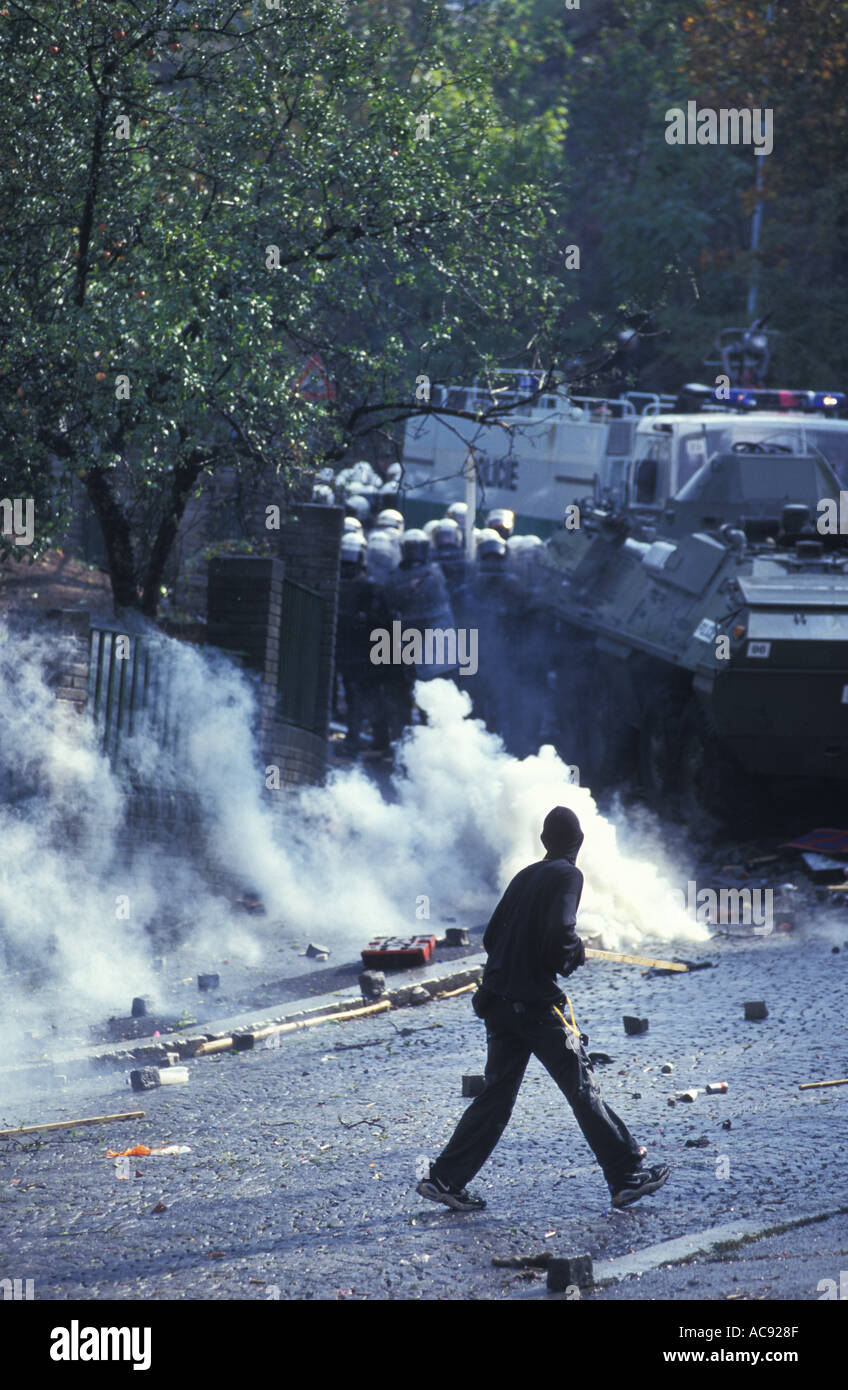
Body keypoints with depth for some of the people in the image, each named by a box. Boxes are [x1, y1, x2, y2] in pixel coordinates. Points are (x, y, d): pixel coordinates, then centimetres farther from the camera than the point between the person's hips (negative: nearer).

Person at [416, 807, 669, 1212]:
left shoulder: (525, 877, 15)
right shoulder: (567, 876, -7)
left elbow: (492, 938, 17)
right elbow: (560, 932, -21)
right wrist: (574, 955, -3)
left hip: (499, 1003, 7)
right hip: (537, 1003, -7)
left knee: (496, 1095, 12)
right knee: (583, 1091, -1)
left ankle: (445, 1179, 10)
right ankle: (627, 1177, 2)